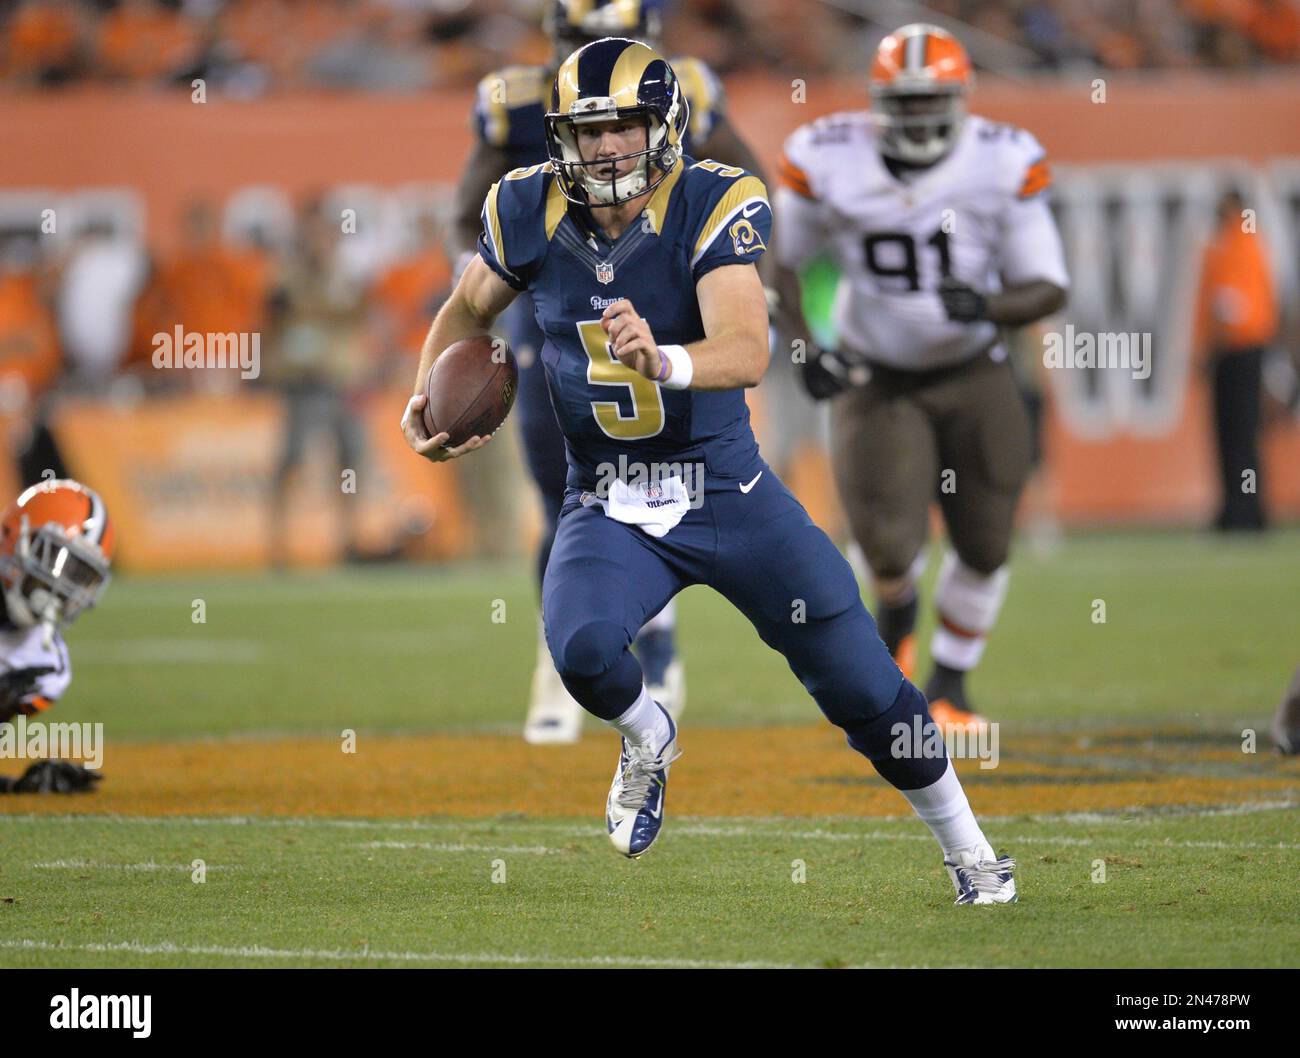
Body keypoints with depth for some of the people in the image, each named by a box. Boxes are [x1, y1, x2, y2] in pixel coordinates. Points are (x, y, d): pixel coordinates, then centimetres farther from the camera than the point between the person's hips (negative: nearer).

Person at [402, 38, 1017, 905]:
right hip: (608, 505, 2)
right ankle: (646, 737, 6)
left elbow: (748, 351, -32)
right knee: (583, 649, -30)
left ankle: (968, 850, 25)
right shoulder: (529, 213, -6)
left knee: (864, 689, 0)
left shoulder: (715, 205, -17)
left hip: (728, 491, -2)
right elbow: (469, 312, 14)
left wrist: (664, 361, -52)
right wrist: (432, 395, -3)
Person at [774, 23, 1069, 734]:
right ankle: (896, 619, 24)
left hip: (973, 376, 1)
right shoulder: (829, 162, -15)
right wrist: (804, 347, -11)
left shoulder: (1004, 165, -15)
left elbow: (1048, 289, -12)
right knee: (890, 547, -14)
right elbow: (779, 263, 2)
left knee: (984, 546, 2)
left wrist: (986, 306, -32)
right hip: (876, 381, -1)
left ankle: (950, 684, 29)